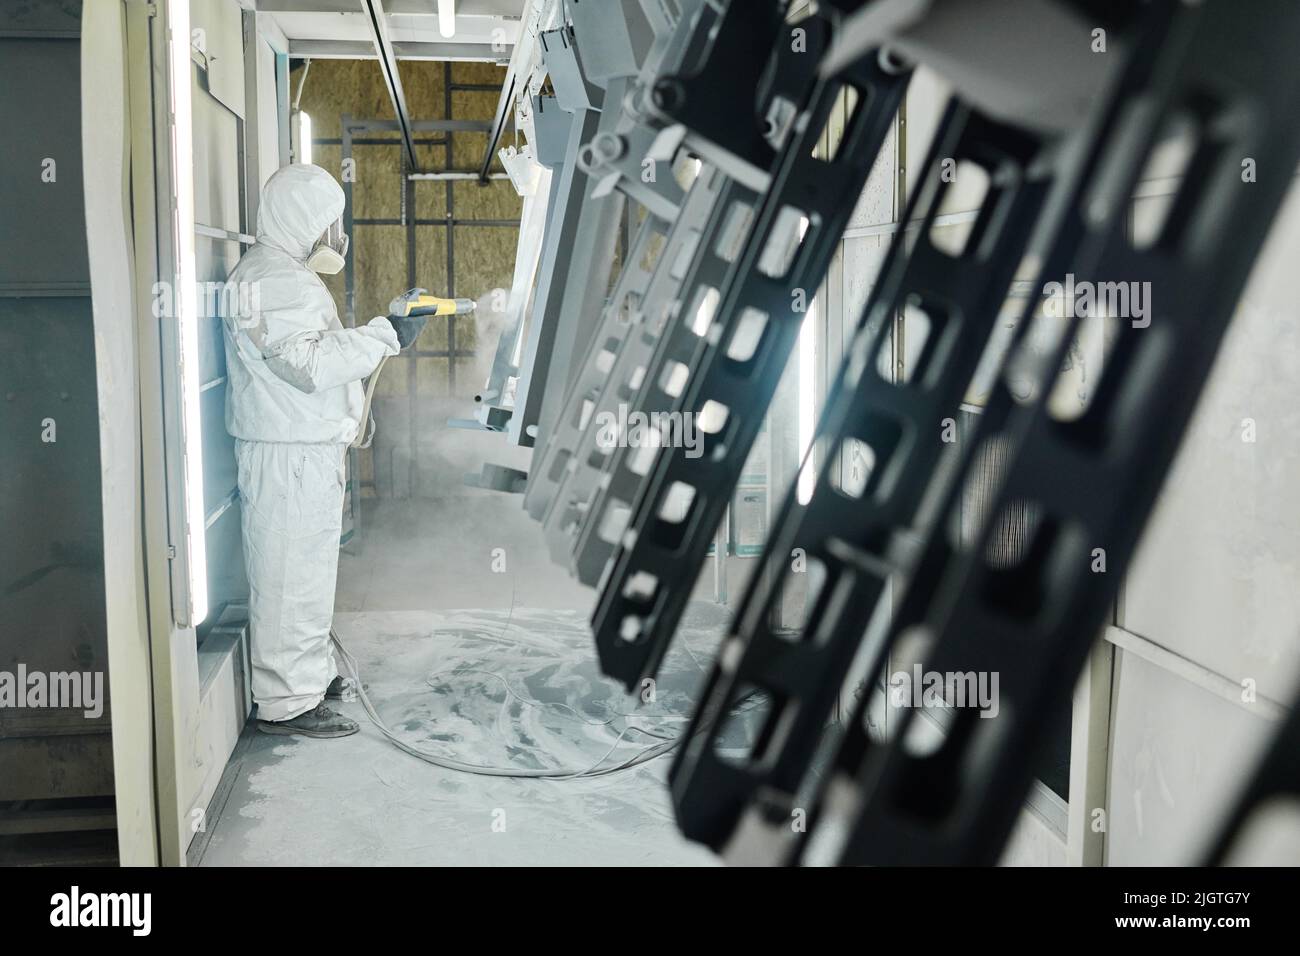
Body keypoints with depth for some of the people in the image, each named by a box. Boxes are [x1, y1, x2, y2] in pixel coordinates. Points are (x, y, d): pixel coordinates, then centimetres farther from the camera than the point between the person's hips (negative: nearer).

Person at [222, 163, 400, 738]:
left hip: (309, 448, 11)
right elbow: (311, 364, -25)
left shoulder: (287, 274, 18)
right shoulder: (271, 281, -17)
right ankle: (286, 702, 4)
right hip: (287, 454, -11)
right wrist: (375, 339, -18)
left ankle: (310, 673, 31)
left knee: (309, 568, 19)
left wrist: (374, 334, 11)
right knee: (292, 574, -5)